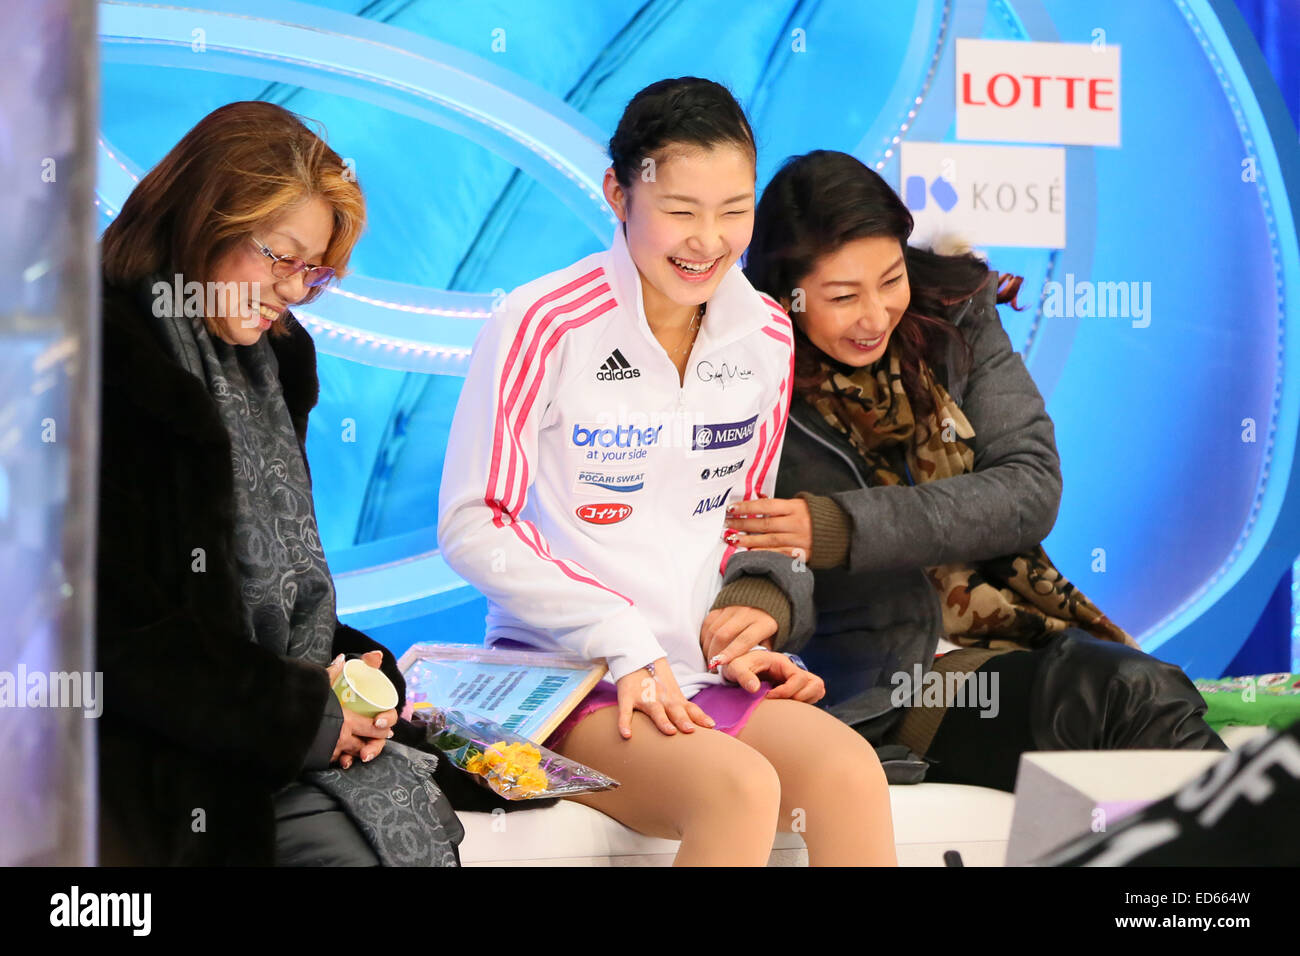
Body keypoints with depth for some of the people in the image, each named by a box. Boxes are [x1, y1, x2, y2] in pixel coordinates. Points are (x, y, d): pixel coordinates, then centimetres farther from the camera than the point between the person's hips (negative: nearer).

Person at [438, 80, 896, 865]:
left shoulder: (766, 337, 8)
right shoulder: (546, 326, -9)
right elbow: (472, 524, -9)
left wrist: (744, 627, 1)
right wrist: (624, 642, -16)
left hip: (699, 671, 5)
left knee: (849, 772, -25)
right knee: (740, 787, -32)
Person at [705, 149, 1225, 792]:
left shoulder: (954, 312, 5)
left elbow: (1032, 491, -4)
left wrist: (840, 529, -16)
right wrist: (759, 605, -30)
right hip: (882, 699, -4)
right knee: (1132, 692, -29)